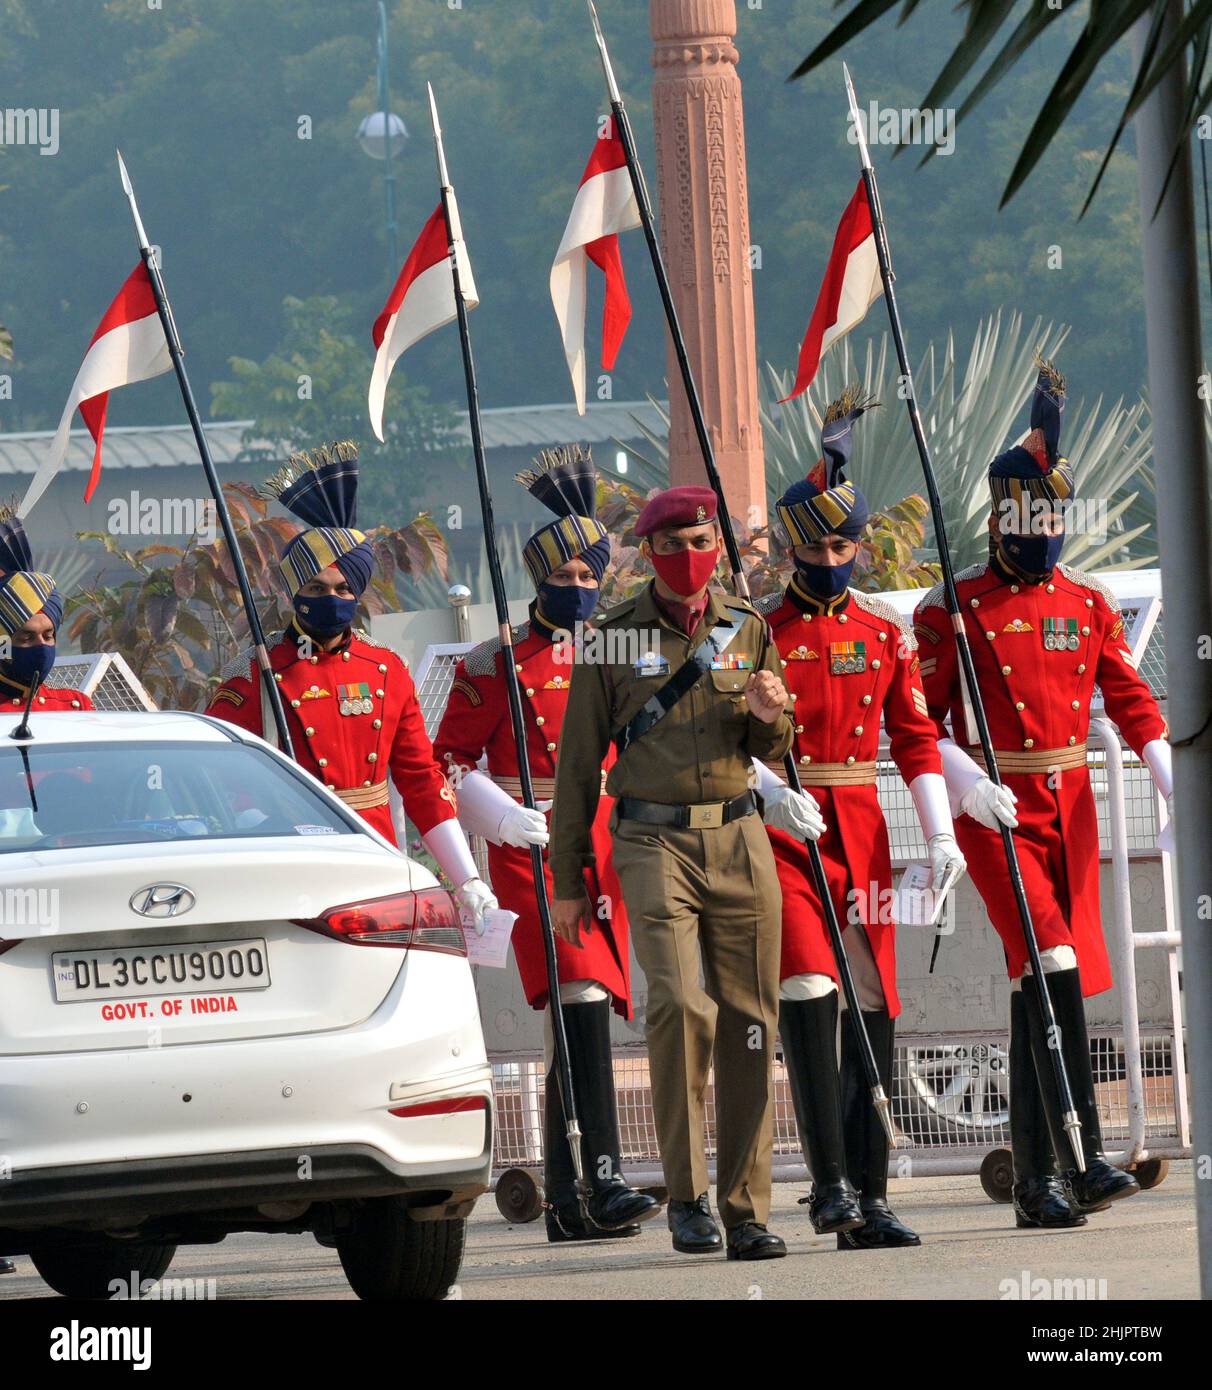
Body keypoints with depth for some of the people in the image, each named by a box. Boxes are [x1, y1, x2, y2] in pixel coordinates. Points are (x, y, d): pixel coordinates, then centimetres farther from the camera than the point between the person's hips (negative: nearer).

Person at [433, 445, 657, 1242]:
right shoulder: (497, 666, 0)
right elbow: (450, 760, 0)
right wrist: (500, 815, -17)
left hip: (608, 847, 5)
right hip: (532, 851, -5)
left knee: (584, 1015, 7)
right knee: (582, 1001, -19)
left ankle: (569, 1204, 14)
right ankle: (602, 1180, -27)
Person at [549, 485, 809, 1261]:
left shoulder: (747, 630, 11)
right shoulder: (615, 638, 3)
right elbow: (579, 760, 7)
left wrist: (770, 717, -7)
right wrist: (569, 875, 4)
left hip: (738, 838, 3)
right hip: (653, 841, -3)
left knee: (750, 1021, 0)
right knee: (679, 1001, -21)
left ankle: (747, 1211, 6)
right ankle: (687, 1194, -11)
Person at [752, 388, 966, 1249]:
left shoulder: (887, 634, 11)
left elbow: (917, 740, 12)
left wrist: (942, 833, 2)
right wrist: (769, 789, -24)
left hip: (861, 835, 4)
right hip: (779, 829, -4)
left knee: (872, 1006, 3)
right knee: (810, 986, -19)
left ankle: (868, 1198, 8)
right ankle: (829, 1182, -21)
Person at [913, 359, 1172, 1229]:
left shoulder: (1090, 607, 10)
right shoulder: (955, 612, -4)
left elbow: (1134, 704, 7)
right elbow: (918, 720, -5)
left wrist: (1175, 784, -8)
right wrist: (965, 783, -22)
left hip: (1071, 807, 5)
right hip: (996, 811, -5)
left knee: (1039, 987, 8)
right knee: (1053, 967, -19)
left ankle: (1038, 1182, 12)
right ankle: (1082, 1162, -24)